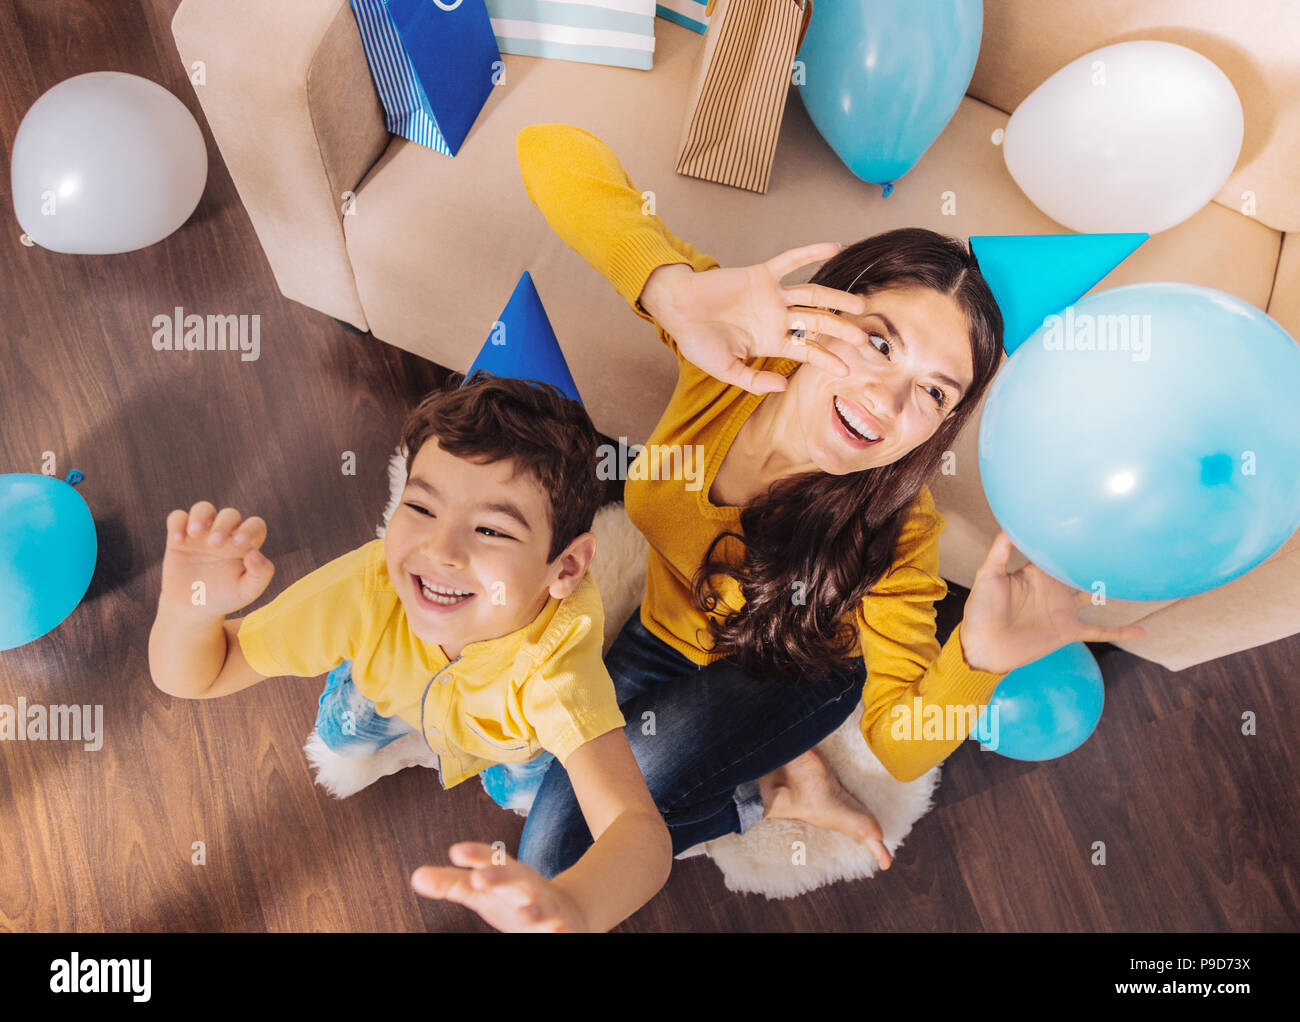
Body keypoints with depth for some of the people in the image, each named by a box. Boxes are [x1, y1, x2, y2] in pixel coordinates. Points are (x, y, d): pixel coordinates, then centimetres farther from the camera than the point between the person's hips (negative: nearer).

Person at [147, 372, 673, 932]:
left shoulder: (556, 660, -51)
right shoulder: (367, 590, -44)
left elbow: (642, 832, -62)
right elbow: (192, 678, -33)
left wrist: (570, 906, -87)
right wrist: (188, 609, -58)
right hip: (393, 684, 1)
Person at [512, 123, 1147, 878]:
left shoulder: (894, 527, -32)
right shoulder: (737, 344, -32)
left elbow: (902, 750, -27)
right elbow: (551, 153, -40)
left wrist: (982, 655, -49)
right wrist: (676, 291, -60)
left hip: (790, 669, -3)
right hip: (664, 627, 3)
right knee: (546, 861, 4)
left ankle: (778, 786, 1)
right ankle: (784, 780, 12)